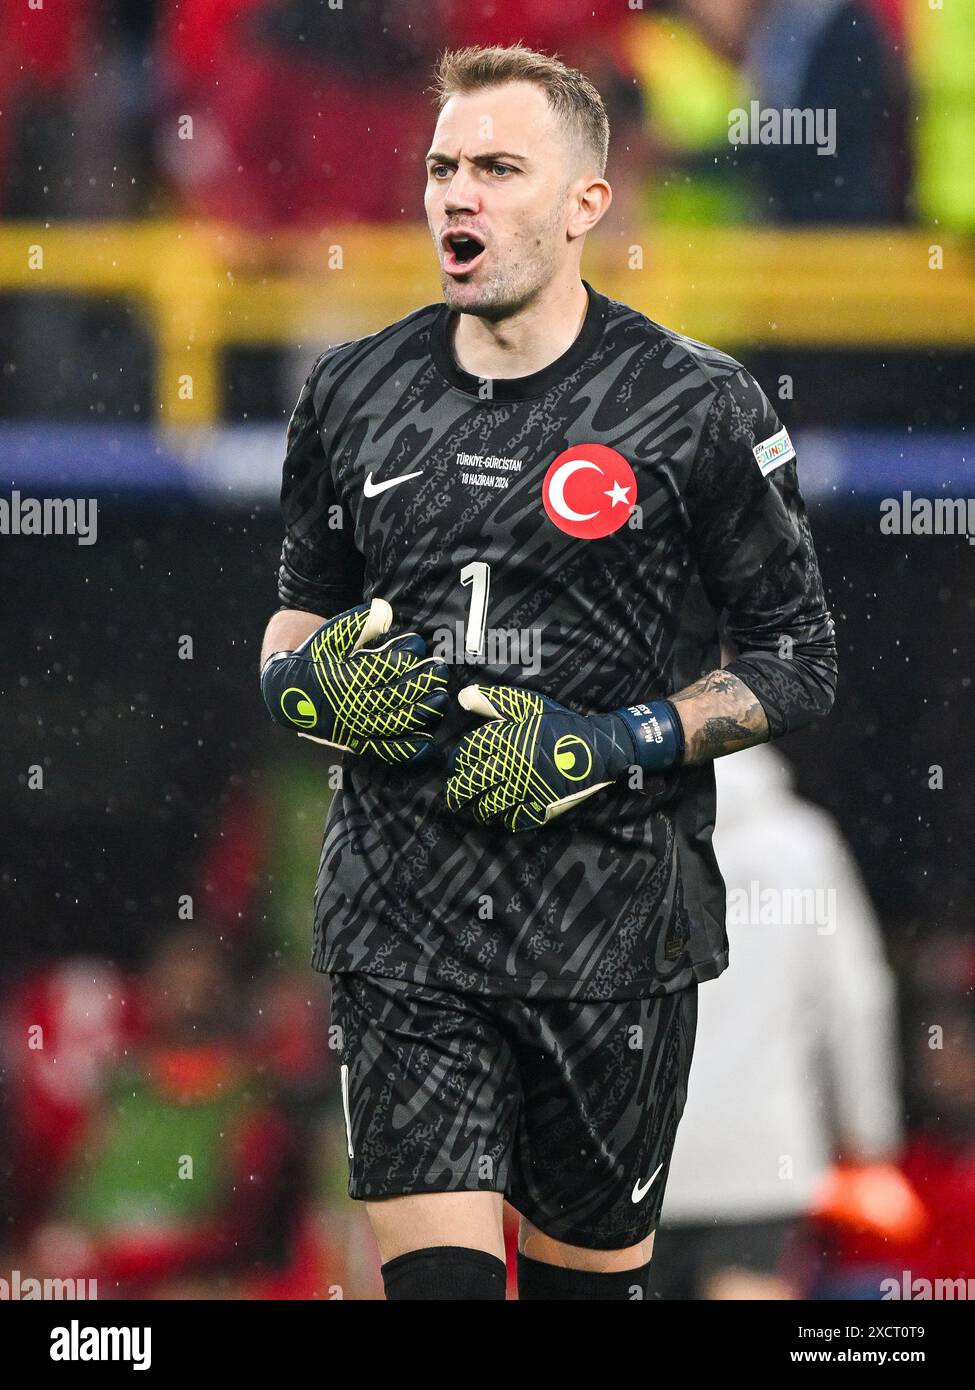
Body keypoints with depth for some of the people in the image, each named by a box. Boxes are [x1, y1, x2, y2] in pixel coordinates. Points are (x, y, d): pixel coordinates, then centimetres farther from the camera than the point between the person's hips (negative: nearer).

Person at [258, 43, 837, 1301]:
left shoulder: (696, 409, -2)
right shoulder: (353, 396, 9)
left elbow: (798, 664, 1)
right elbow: (294, 623, 22)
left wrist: (610, 745, -13)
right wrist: (316, 685, -3)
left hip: (614, 930, -2)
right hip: (401, 922, 2)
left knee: (588, 1275, 7)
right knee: (431, 1274, -10)